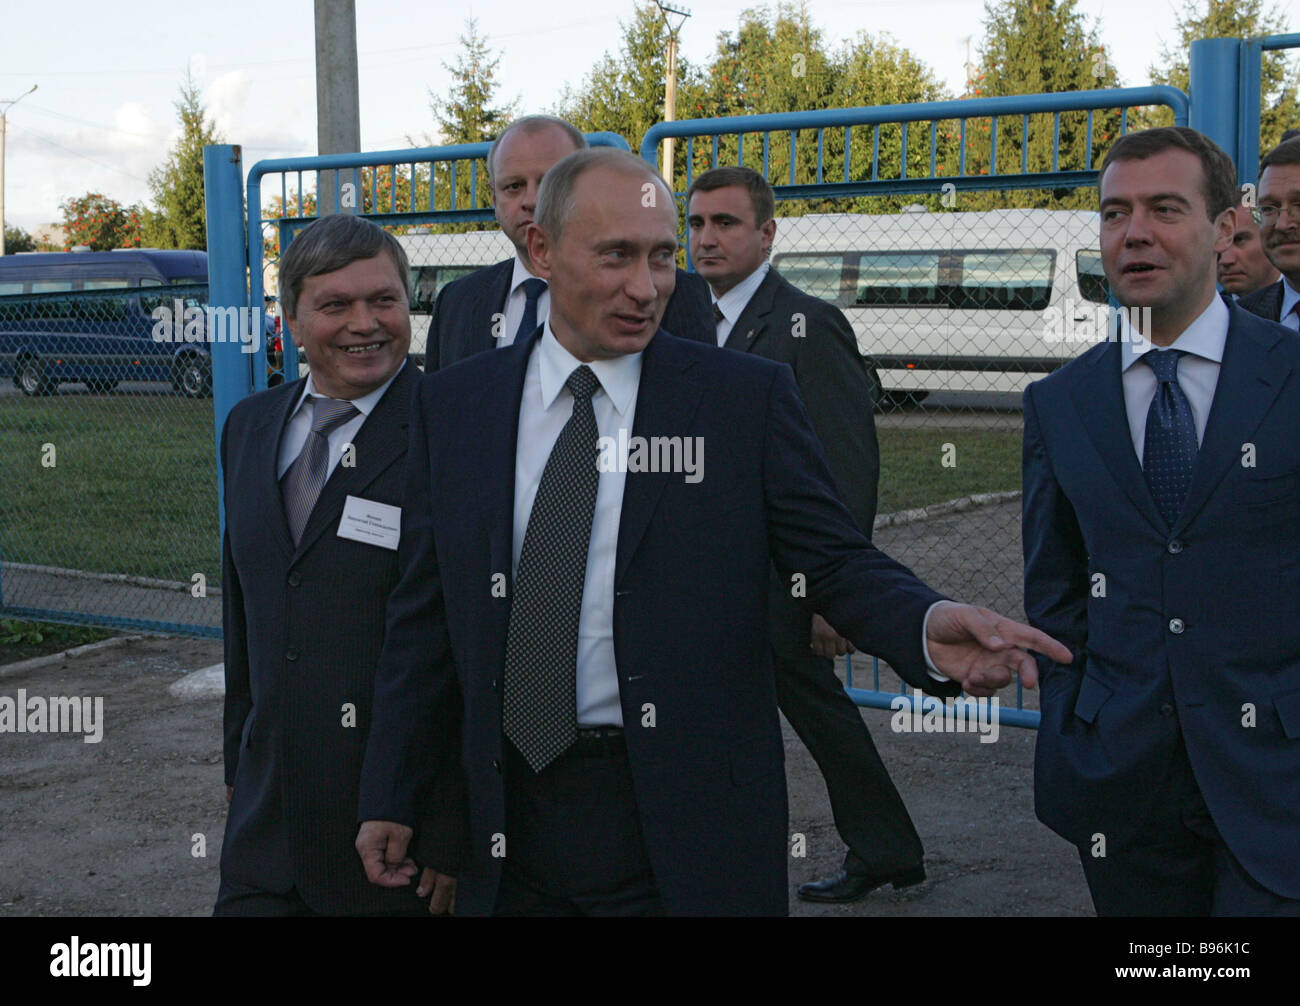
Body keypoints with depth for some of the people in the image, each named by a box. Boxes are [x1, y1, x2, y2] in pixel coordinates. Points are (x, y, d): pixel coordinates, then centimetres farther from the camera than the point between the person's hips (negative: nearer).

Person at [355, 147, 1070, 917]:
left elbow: (838, 561, -4)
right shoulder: (454, 407, 4)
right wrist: (392, 798, 5)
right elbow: (426, 616, 6)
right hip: (507, 813, 3)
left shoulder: (748, 397, -3)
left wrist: (931, 626, -24)